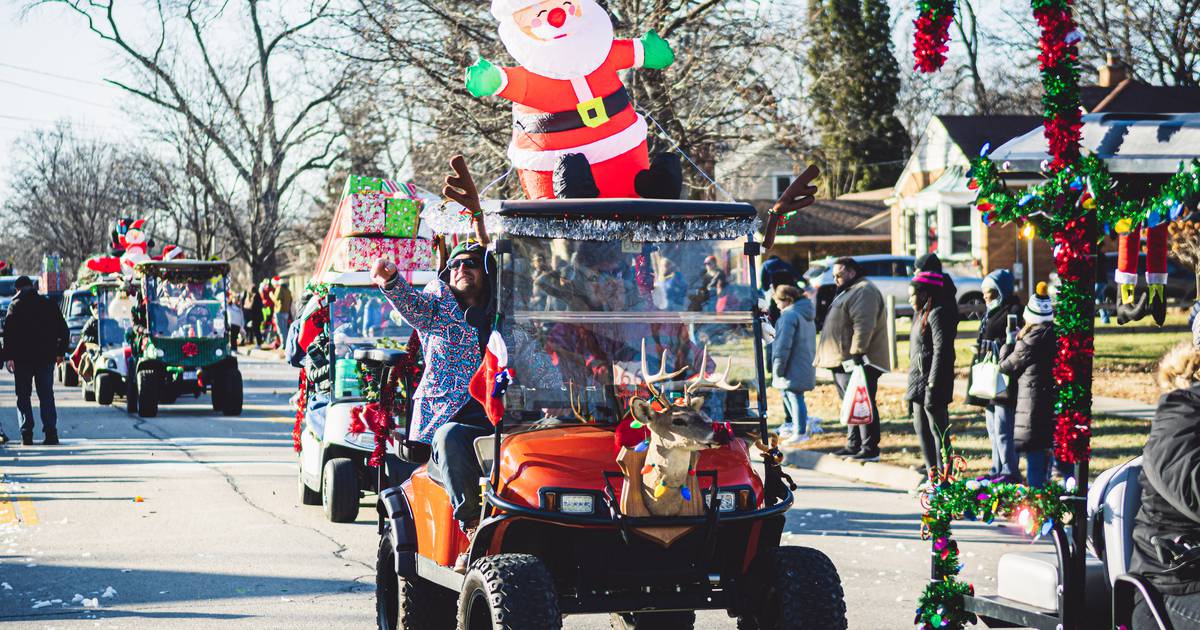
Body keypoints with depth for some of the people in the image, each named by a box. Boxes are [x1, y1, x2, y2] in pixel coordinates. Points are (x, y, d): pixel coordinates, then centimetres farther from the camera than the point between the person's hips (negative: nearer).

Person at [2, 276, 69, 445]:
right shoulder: (49, 305, 7)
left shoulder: (15, 306, -4)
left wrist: (8, 356, -10)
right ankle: (50, 433, -5)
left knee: (23, 396, 5)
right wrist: (60, 352, 17)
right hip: (46, 357, 3)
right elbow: (64, 331, 8)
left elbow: (8, 332, -11)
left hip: (22, 357, -2)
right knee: (46, 395, 5)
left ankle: (26, 434, -3)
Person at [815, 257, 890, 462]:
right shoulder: (849, 291, 23)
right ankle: (853, 446, 21)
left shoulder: (864, 292, -12)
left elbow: (863, 325, -23)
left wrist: (857, 353, -29)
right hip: (844, 361, 11)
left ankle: (870, 449, -11)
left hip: (857, 362, -11)